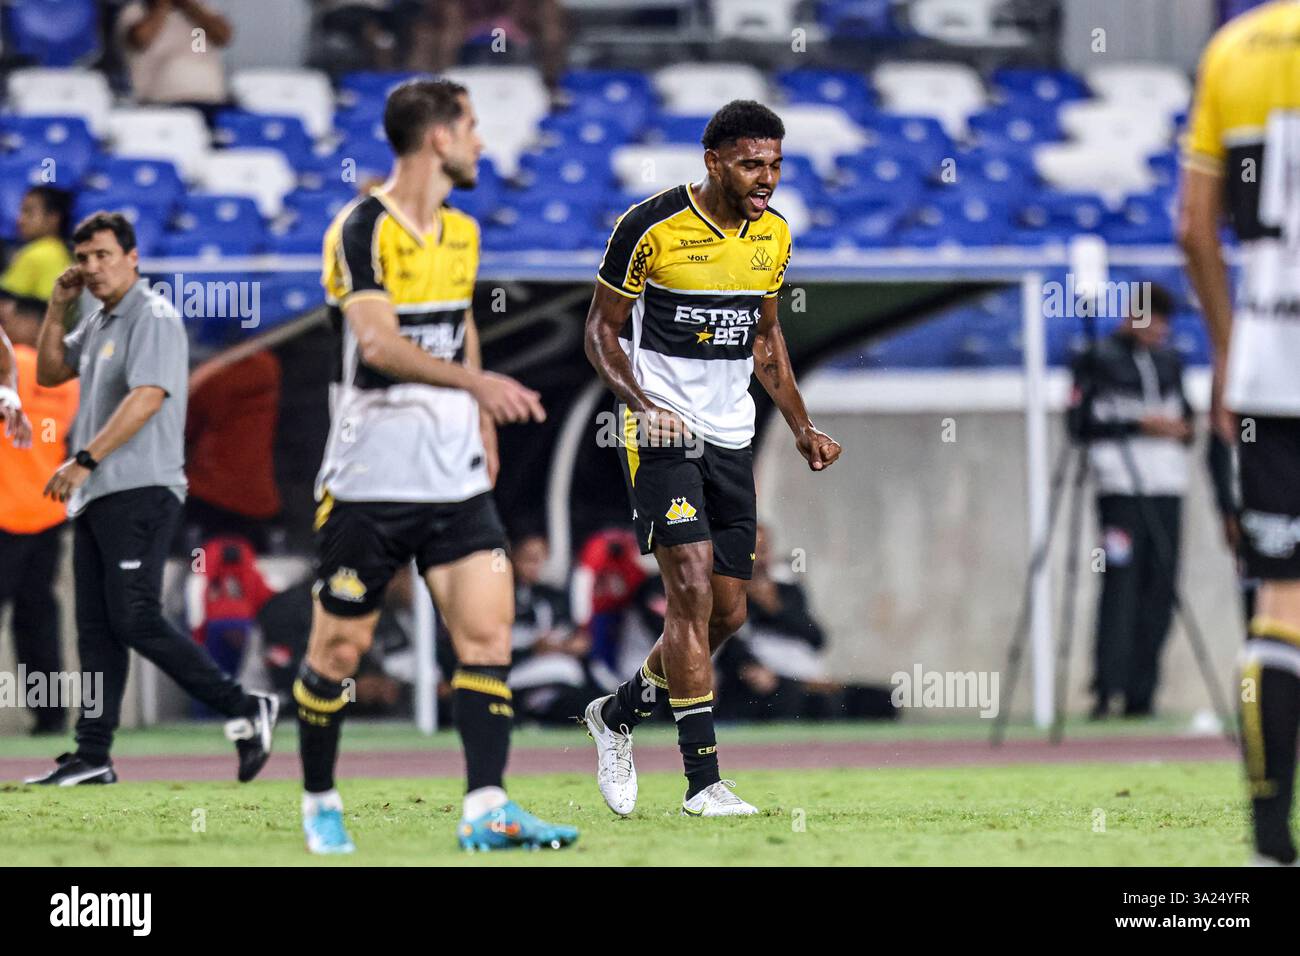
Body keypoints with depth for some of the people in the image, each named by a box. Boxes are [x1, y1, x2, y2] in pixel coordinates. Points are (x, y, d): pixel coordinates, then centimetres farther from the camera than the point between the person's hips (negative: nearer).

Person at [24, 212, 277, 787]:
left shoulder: (153, 318, -10)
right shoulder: (98, 323, 19)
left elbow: (147, 398, -21)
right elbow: (50, 373, 27)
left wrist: (84, 460, -24)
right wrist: (57, 308, 12)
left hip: (139, 492, -9)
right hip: (95, 499, 9)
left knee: (135, 621, -16)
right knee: (95, 630, 6)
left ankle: (245, 711, -10)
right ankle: (92, 758, 6)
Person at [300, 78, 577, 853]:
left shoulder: (462, 231, 13)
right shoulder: (363, 229, -11)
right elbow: (377, 342, -23)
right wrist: (477, 382, -33)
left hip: (455, 476, 6)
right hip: (369, 480, -6)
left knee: (488, 630, -9)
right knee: (339, 646, 3)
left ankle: (487, 810, -13)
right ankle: (320, 803, 21)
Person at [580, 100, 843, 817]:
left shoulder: (772, 234, 6)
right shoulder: (650, 227, -13)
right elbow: (601, 329, -5)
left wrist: (801, 427, 12)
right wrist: (643, 404, -21)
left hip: (731, 437, 7)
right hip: (661, 433, -7)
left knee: (726, 611, 6)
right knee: (693, 589, -17)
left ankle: (617, 714, 29)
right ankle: (703, 780, -15)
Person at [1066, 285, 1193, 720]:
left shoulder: (1168, 361, 19)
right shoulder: (1097, 360, 0)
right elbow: (1080, 422, -8)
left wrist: (1184, 428, 3)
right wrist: (1140, 424, -14)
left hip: (1167, 487, 6)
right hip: (1120, 486, -6)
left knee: (1160, 586, 1)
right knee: (1121, 582, -16)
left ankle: (1141, 694, 4)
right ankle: (1107, 690, -18)